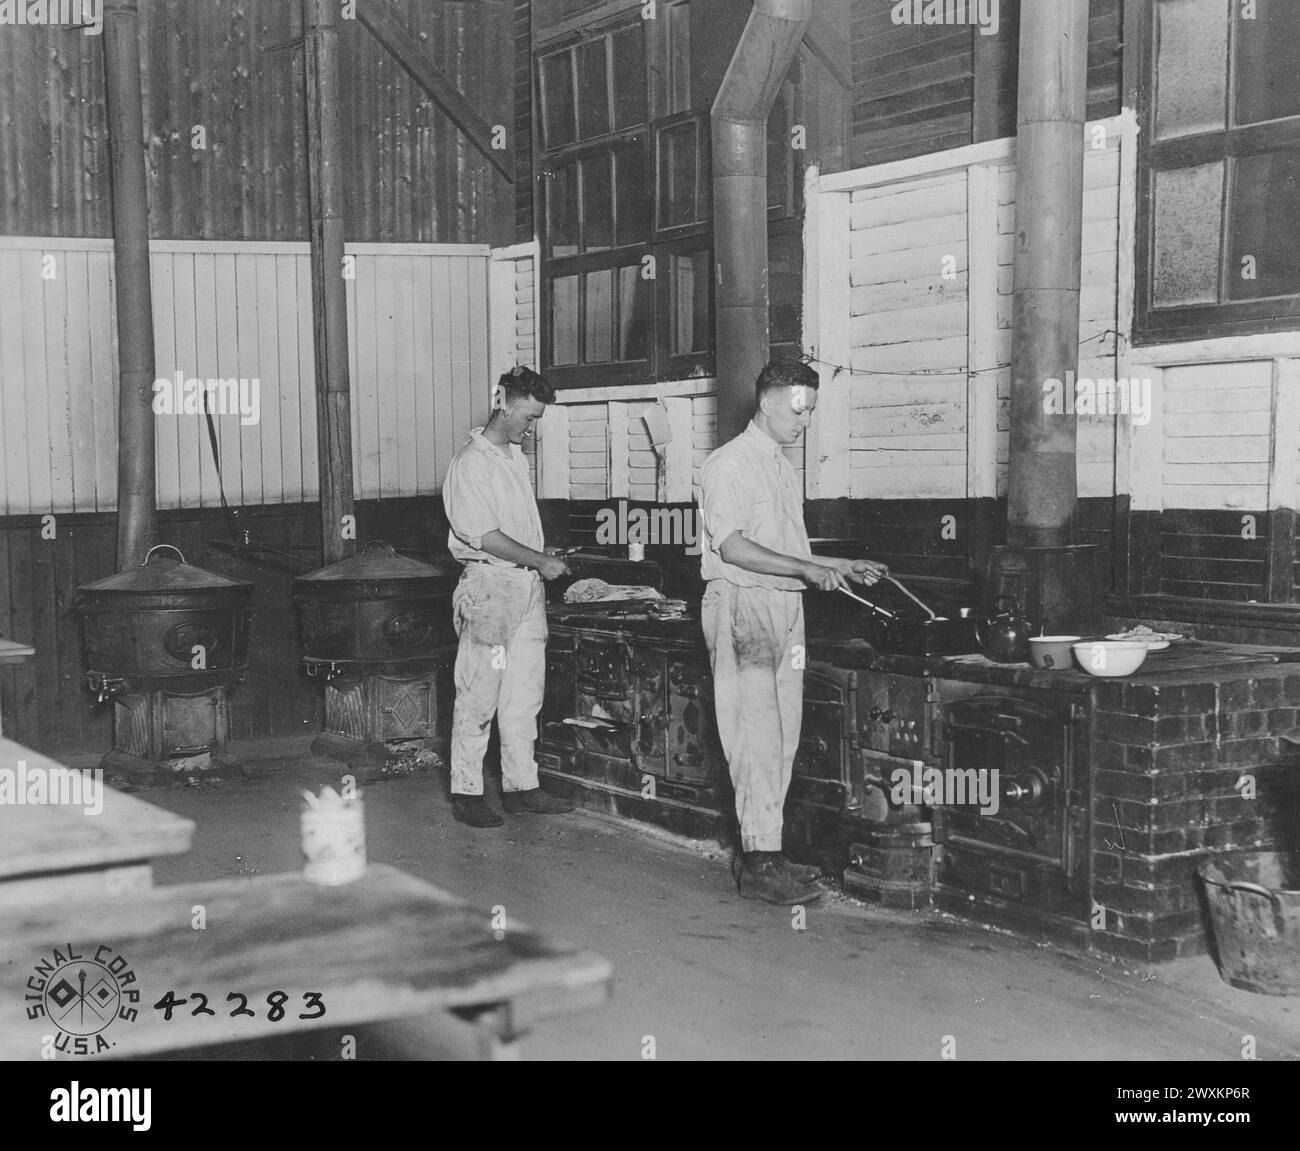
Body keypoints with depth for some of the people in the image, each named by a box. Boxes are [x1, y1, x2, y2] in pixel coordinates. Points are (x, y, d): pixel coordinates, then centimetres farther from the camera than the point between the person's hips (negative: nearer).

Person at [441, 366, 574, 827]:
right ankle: (466, 793, 6)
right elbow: (485, 536, -17)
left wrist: (545, 558, 12)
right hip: (490, 586, -8)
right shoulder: (470, 462, -12)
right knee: (479, 697, -2)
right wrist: (540, 561, -15)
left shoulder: (516, 456, 15)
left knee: (526, 694, 9)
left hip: (527, 585, 8)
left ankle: (521, 786, 16)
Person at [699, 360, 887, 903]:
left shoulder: (782, 467, 20)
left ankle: (766, 851, 15)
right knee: (758, 735, -11)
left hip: (785, 607, 9)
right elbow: (733, 546, -19)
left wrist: (841, 567, 16)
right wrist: (808, 568, -23)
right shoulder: (730, 464, -8)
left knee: (782, 736, 8)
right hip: (742, 606, -9)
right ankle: (758, 864, -9)